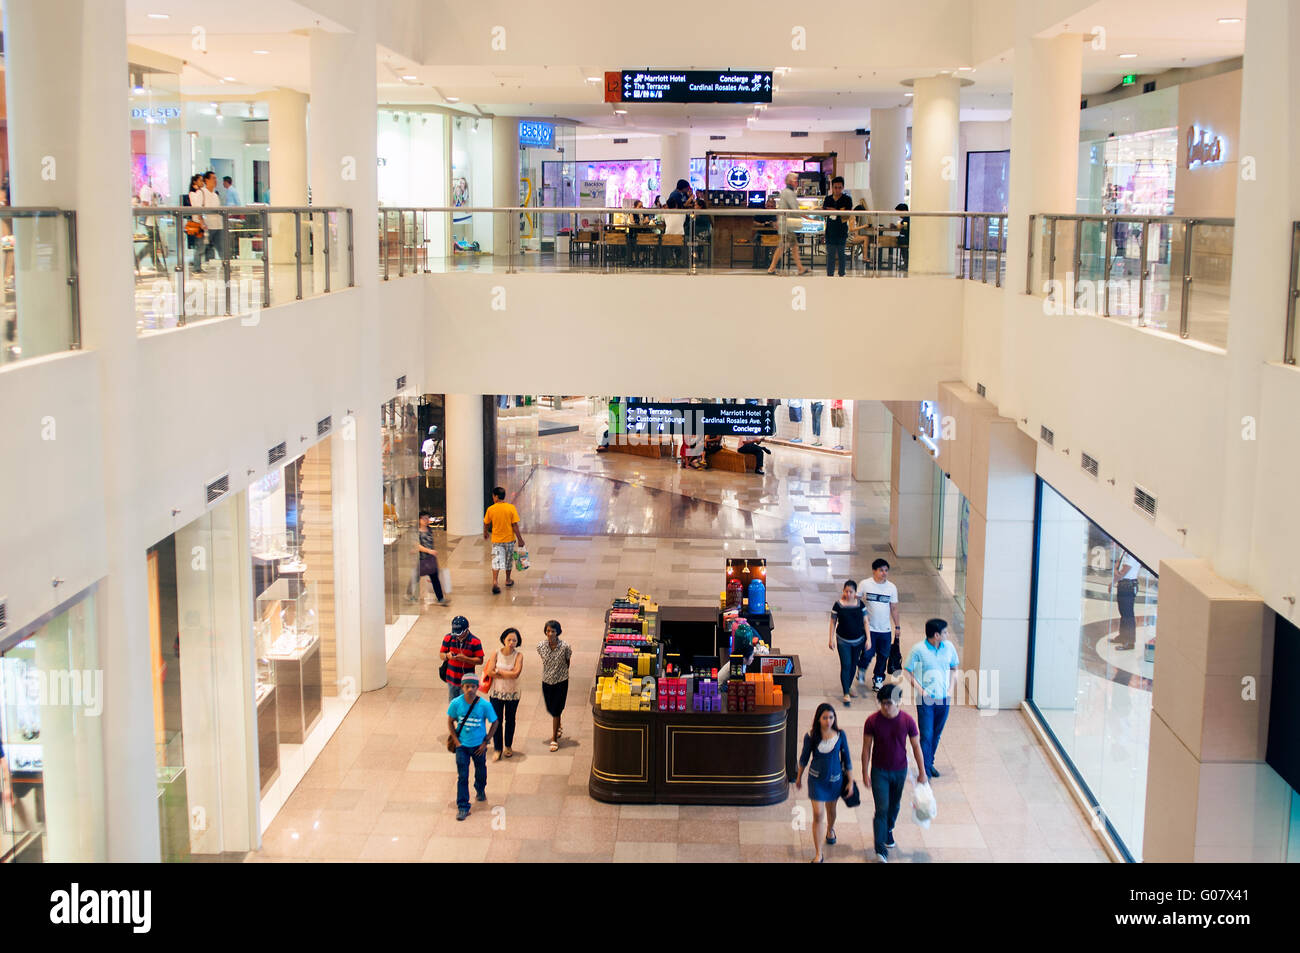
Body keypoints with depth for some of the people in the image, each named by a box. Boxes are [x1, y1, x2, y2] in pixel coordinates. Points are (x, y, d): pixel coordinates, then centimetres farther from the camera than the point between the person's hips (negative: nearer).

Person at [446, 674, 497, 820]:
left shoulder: (484, 705, -19)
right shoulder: (456, 703, -17)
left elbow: (494, 723, -5)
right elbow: (450, 722, -1)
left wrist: (485, 742, -6)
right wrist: (456, 741, -5)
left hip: (478, 745, 1)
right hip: (462, 745, -1)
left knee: (481, 771, 22)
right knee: (462, 777, -3)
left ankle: (480, 791, 52)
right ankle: (462, 807, 6)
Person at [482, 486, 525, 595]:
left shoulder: (490, 509, -8)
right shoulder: (511, 508, -11)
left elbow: (486, 524, 5)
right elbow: (515, 525, -12)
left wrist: (485, 533, 26)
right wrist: (520, 539, -5)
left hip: (496, 540, 0)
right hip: (509, 539, 1)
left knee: (496, 561, -3)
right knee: (508, 560, 19)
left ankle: (495, 582, -22)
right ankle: (508, 580, 34)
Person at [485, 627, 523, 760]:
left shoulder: (518, 655, -11)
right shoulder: (496, 653, -8)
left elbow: (516, 674, -22)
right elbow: (489, 672, -16)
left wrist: (498, 671, -15)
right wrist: (508, 674, -19)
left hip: (512, 693, 0)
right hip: (497, 692, 0)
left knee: (510, 720, 15)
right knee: (497, 720, 3)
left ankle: (508, 746, 32)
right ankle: (497, 749, 13)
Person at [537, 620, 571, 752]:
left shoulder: (565, 646, -18)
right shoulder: (541, 646, -11)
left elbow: (568, 661, 0)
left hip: (561, 682, -3)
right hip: (546, 681, 3)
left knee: (556, 710, -1)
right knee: (550, 709, 16)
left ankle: (554, 739, 11)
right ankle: (559, 726, 47)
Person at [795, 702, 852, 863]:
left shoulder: (840, 735, -11)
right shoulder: (811, 736, -13)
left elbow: (846, 759, -1)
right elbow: (804, 758, 2)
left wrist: (850, 781, 0)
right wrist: (799, 777, 13)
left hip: (835, 779, 1)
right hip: (816, 779, -1)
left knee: (831, 810, 22)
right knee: (818, 815, -7)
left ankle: (830, 830, 57)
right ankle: (818, 854, 0)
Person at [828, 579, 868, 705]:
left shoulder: (860, 604, -5)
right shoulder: (838, 604, -11)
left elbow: (865, 621, 2)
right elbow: (833, 622, -3)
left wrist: (868, 638, -2)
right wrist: (831, 639, -3)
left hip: (858, 640, 3)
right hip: (843, 640, -3)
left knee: (853, 664, 15)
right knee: (845, 665, -8)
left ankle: (848, 686, 37)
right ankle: (846, 694, -4)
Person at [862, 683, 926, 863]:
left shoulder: (907, 720, -11)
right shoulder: (872, 721, -15)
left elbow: (915, 746, -1)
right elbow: (866, 748, -7)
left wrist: (922, 772, 1)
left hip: (900, 771, 2)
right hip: (879, 771, -2)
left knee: (894, 806, 19)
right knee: (882, 808, -10)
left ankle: (888, 830, 47)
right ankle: (880, 848, -8)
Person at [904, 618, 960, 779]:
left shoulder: (949, 647, 0)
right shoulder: (919, 649, -13)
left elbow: (954, 668, 15)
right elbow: (907, 671, -4)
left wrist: (951, 688, 3)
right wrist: (920, 689, -11)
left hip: (944, 698, 4)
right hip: (926, 699, -4)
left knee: (936, 734, 14)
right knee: (926, 735, -4)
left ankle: (930, 763, 30)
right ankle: (925, 769, 5)